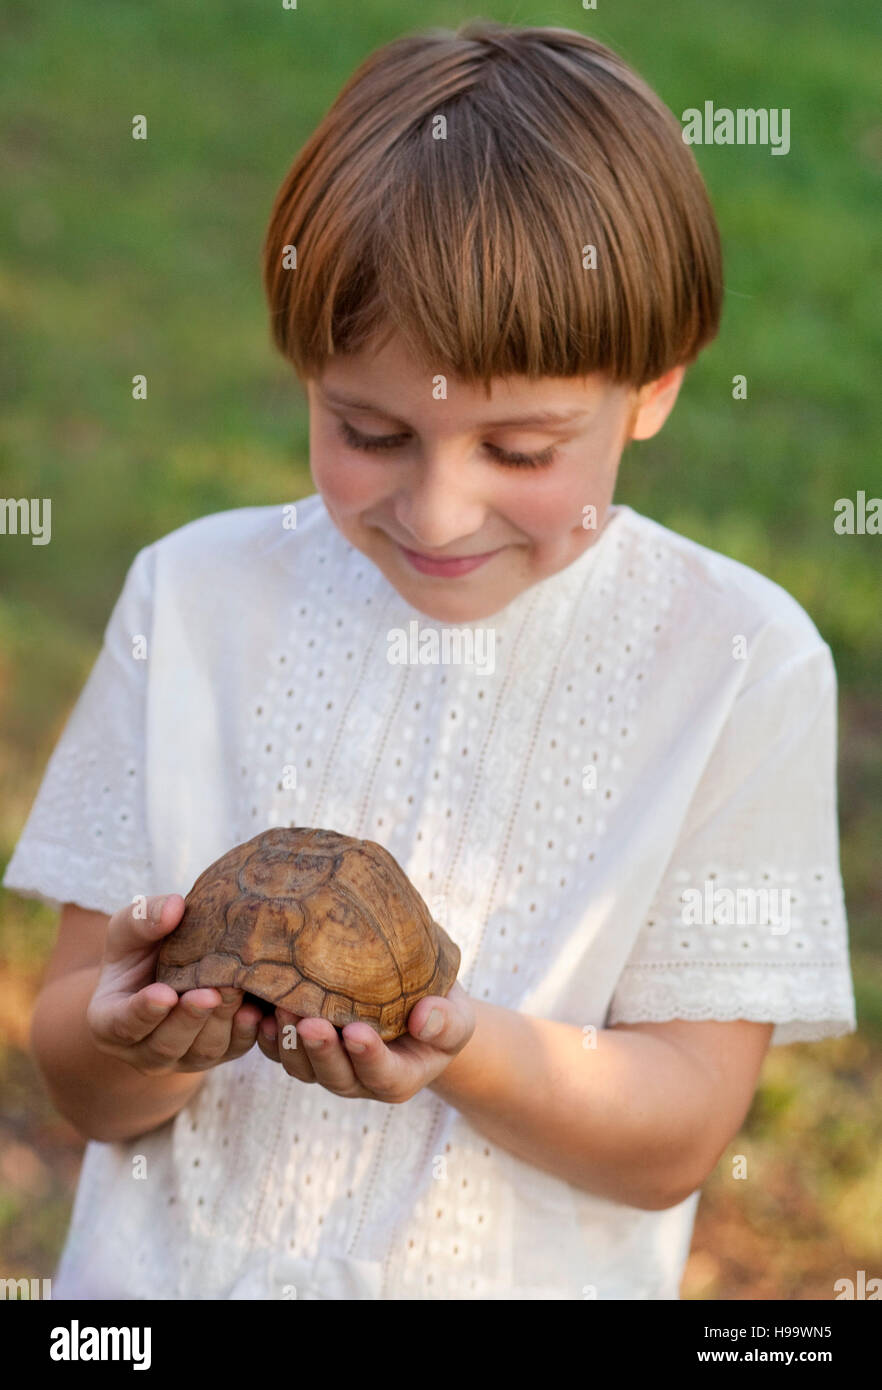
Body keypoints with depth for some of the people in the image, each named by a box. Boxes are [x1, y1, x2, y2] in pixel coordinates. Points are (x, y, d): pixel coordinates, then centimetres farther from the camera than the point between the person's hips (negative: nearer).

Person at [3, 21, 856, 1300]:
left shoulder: (737, 663, -5)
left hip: (525, 1280, -2)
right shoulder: (197, 595, 0)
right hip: (171, 1268, 3)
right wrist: (138, 1032, -19)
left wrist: (464, 1049, -22)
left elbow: (676, 1143, -6)